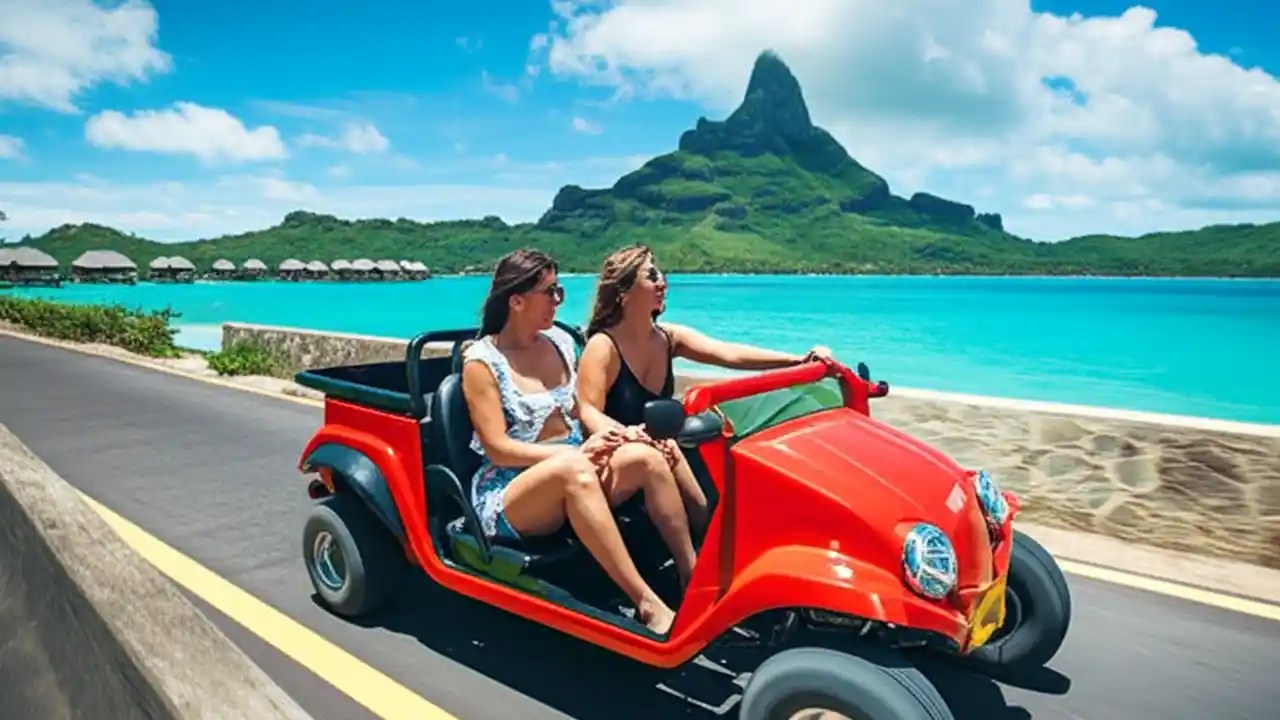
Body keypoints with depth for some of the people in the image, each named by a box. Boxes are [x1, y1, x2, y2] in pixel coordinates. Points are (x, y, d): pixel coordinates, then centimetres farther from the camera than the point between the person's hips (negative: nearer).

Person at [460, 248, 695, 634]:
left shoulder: (560, 342, 9)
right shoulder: (482, 361, -8)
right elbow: (498, 450, -14)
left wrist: (596, 440, -7)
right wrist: (575, 453, -22)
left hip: (569, 482, 6)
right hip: (507, 496, -6)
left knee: (646, 457, -20)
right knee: (573, 468, -37)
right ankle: (647, 604, -37)